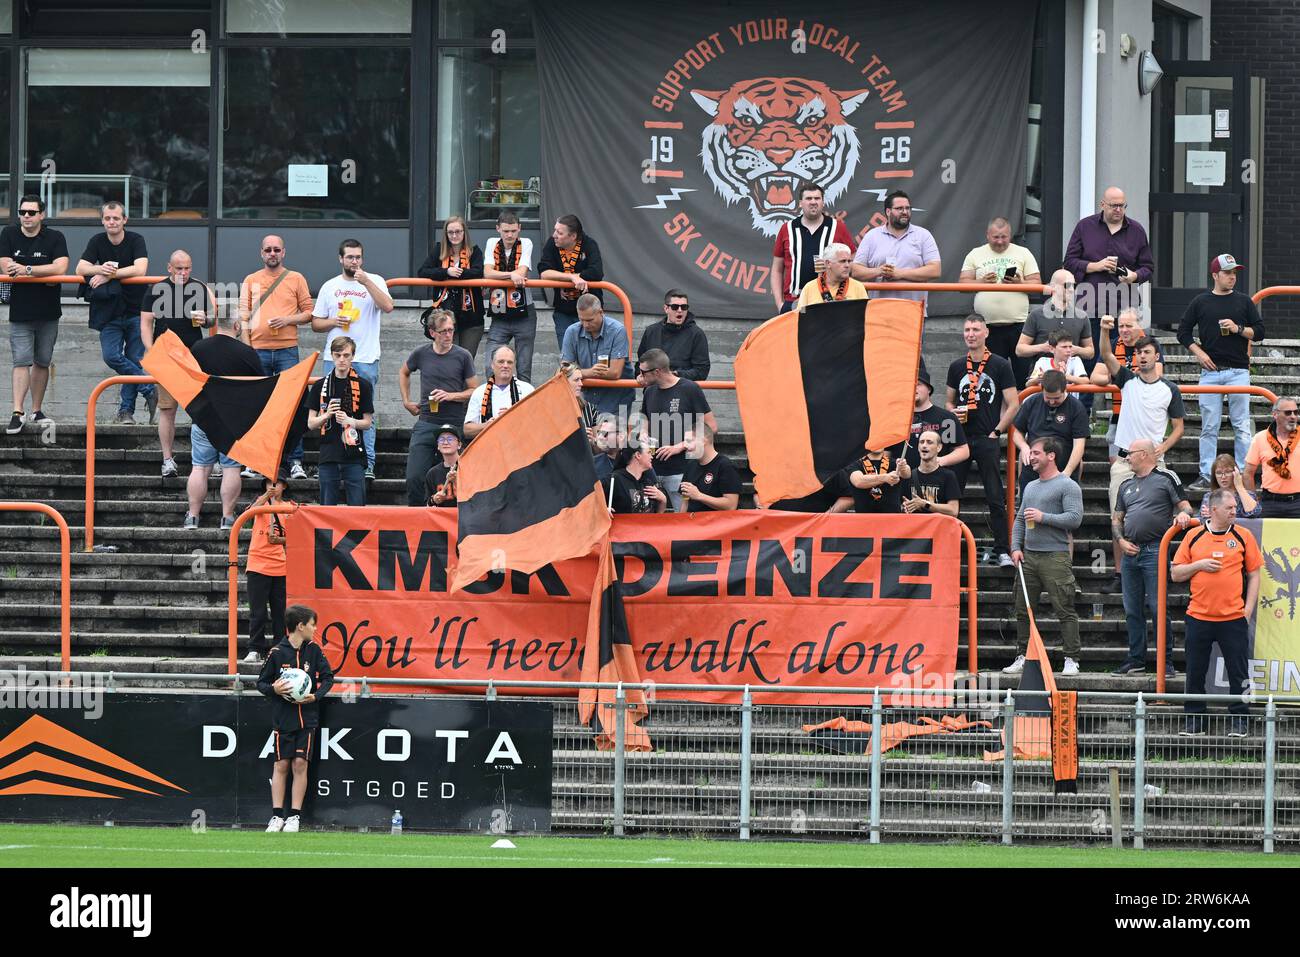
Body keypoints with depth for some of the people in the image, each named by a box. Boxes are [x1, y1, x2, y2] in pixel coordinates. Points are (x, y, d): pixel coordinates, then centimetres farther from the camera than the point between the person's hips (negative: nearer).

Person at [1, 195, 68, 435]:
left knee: (42, 362, 9)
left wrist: (27, 269, -20)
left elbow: (60, 267, -18)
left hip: (48, 313, 1)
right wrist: (44, 275, -15)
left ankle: (37, 410, 21)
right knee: (21, 362, -9)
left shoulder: (55, 238, -3)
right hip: (20, 313, -1)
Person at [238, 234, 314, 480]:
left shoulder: (296, 279, 8)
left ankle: (296, 462, -6)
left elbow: (308, 312, 9)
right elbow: (243, 317, 9)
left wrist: (288, 320, -10)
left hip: (287, 350, -2)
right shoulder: (250, 281, 11)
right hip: (257, 350, 2)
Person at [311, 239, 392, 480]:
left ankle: (367, 465, -1)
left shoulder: (374, 282, 4)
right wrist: (333, 322, -6)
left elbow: (388, 306, -14)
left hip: (366, 359, -3)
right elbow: (316, 322, 15)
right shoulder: (330, 287, 12)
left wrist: (366, 282, -20)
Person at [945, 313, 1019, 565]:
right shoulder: (957, 367, 12)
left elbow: (1013, 405, 0)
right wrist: (954, 413, -3)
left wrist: (996, 432, -7)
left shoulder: (1000, 365, 1)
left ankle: (1001, 550, -1)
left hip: (988, 440, -4)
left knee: (995, 497, -4)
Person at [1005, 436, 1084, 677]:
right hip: (1028, 556, 8)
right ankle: (1023, 656, 15)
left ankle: (1072, 659, -7)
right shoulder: (1030, 487, 20)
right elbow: (1020, 520, 22)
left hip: (1055, 556, -8)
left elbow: (1075, 518, -14)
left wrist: (1044, 517, -15)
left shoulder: (1068, 486, -3)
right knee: (1023, 609, 8)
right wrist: (1016, 547, 9)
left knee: (1064, 610, -8)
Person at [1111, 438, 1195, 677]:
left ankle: (1166, 663, -7)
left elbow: (1185, 507, 1)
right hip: (1130, 551, 7)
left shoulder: (1166, 478, 2)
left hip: (1155, 550, -7)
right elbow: (1116, 518, 21)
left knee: (1157, 608, -10)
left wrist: (1183, 514, -22)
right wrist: (1121, 541, 4)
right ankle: (1136, 661, 16)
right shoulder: (1127, 485, 20)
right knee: (1132, 611, 9)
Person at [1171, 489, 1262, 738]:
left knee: (1237, 673, 1)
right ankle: (1193, 720, 14)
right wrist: (1199, 565, -9)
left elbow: (1253, 575, 6)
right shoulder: (1194, 537, 5)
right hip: (1199, 617, 1)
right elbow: (1175, 574, 8)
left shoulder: (1243, 537, 4)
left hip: (1234, 617, -1)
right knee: (1196, 672, 6)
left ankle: (1238, 721, 9)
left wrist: (1248, 610, -3)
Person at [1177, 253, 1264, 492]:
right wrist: (1199, 353, -1)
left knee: (1242, 427, -3)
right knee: (1209, 427, 2)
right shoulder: (1200, 302, 9)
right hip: (1210, 371, 1)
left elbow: (1259, 333, 8)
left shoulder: (1244, 301, 9)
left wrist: (1238, 329, -8)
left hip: (1238, 371, -1)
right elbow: (1183, 332, 12)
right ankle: (1206, 476, 5)